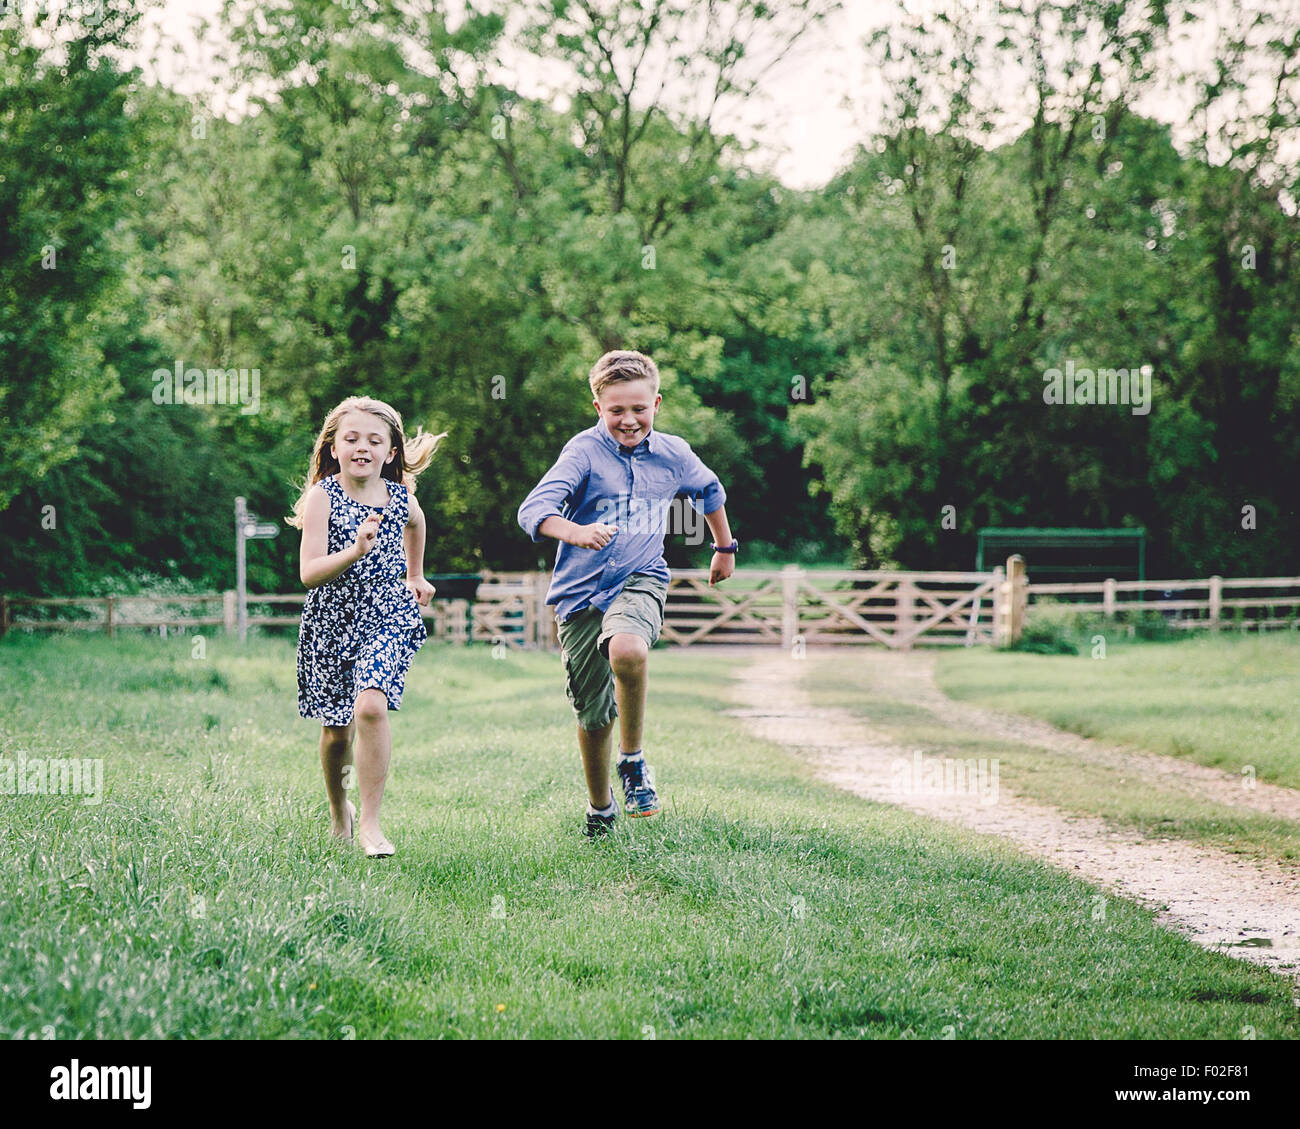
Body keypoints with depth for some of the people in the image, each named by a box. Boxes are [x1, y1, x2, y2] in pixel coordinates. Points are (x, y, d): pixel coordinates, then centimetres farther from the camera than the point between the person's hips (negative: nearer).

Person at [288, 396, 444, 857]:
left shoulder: (401, 498, 0)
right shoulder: (322, 497, -10)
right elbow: (309, 573, -18)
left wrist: (416, 574, 34)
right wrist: (355, 551, -33)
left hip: (388, 617, 0)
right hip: (332, 622, 0)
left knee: (370, 707, -24)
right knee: (336, 730, 10)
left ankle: (370, 823, -17)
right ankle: (339, 811, 39)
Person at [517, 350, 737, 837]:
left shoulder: (674, 455, 3)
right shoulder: (585, 451, -11)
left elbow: (709, 491, 27)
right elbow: (533, 509, -26)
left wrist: (725, 548, 38)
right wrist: (575, 532, -46)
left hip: (640, 581, 1)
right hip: (581, 591, -1)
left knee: (627, 651, -34)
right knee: (592, 715, 6)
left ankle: (633, 761, -12)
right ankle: (600, 806, 32)